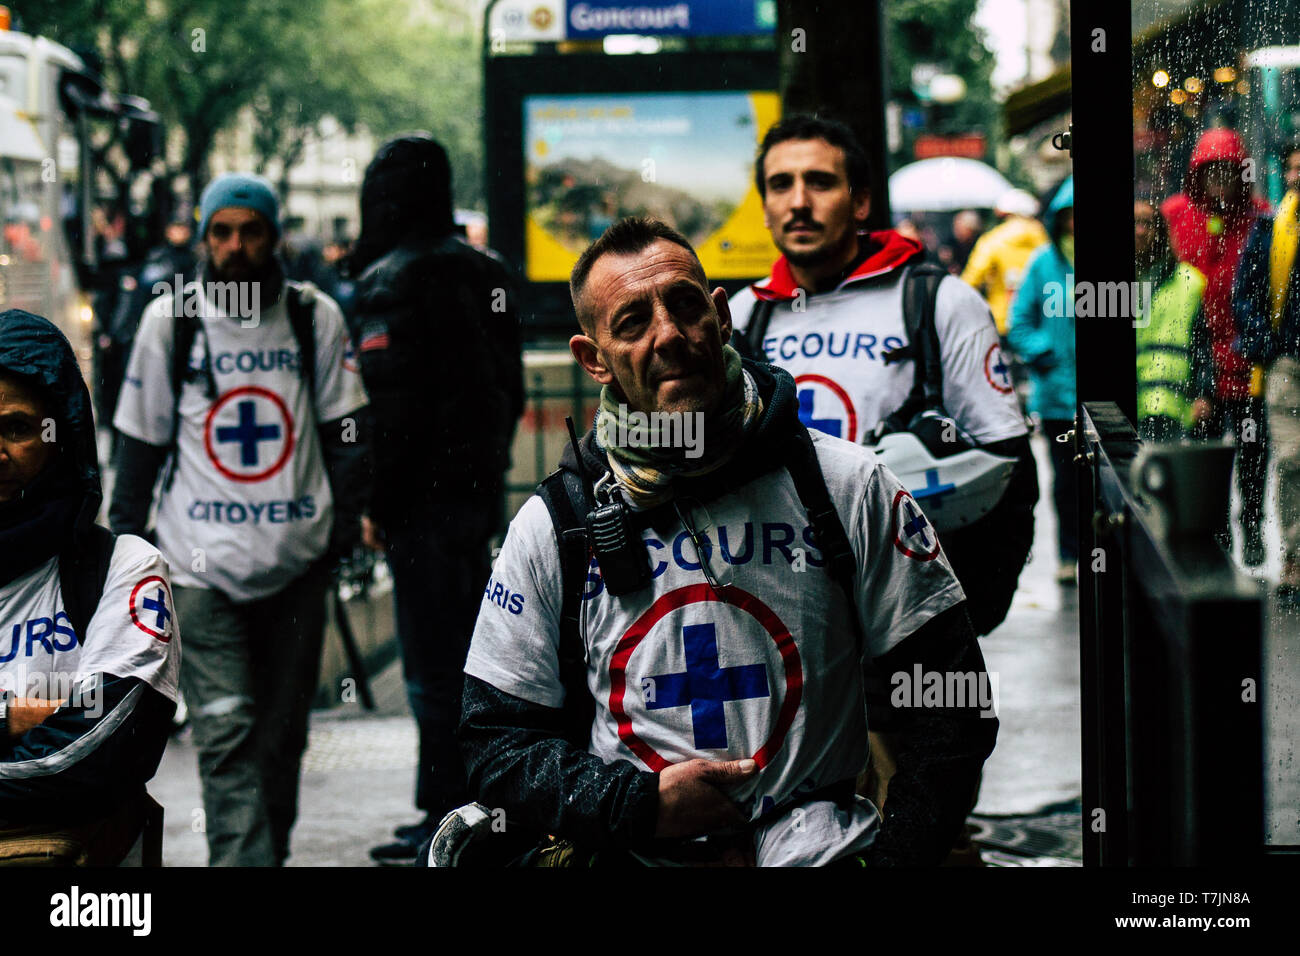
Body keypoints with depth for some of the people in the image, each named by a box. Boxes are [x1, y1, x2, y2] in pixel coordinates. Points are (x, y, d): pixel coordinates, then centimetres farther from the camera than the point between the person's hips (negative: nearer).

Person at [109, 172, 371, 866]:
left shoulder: (315, 318, 4)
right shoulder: (169, 320, 1)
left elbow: (343, 430, 10)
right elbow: (141, 441, 7)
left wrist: (347, 519, 1)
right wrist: (124, 538, 6)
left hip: (298, 556, 2)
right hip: (204, 561, -2)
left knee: (283, 727, 11)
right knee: (226, 734, -11)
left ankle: (269, 853, 26)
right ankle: (243, 861, -15)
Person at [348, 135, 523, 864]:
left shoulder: (395, 279, -13)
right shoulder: (486, 271, 13)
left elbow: (392, 402, -18)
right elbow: (512, 387, 18)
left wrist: (378, 503, -12)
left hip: (426, 495, -8)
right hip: (481, 488, 8)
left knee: (433, 664, -5)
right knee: (468, 650, 15)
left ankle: (447, 816, -4)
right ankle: (477, 799, 21)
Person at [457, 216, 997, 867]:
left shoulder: (848, 487, 4)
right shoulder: (549, 528, 6)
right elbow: (494, 740, 8)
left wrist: (896, 854, -5)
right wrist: (638, 803, -7)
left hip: (813, 842, -1)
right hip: (628, 853, 1)